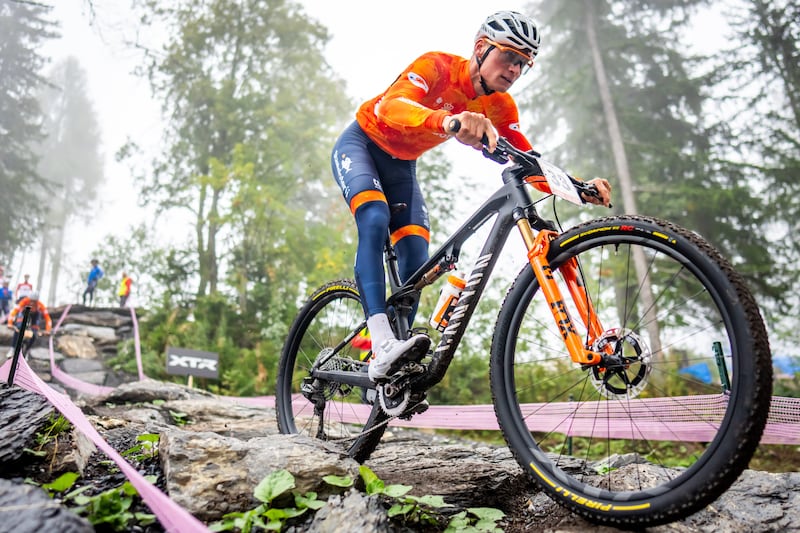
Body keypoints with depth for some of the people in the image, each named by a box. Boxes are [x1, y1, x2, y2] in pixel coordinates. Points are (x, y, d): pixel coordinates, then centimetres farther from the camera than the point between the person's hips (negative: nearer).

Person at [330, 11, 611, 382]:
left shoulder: (500, 108, -10)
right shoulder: (437, 66, -27)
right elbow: (393, 105, -46)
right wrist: (448, 121, -66)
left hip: (401, 165, 5)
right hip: (360, 145, -5)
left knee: (417, 260, -9)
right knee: (376, 220, -34)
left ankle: (390, 376, 0)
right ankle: (383, 347, -43)